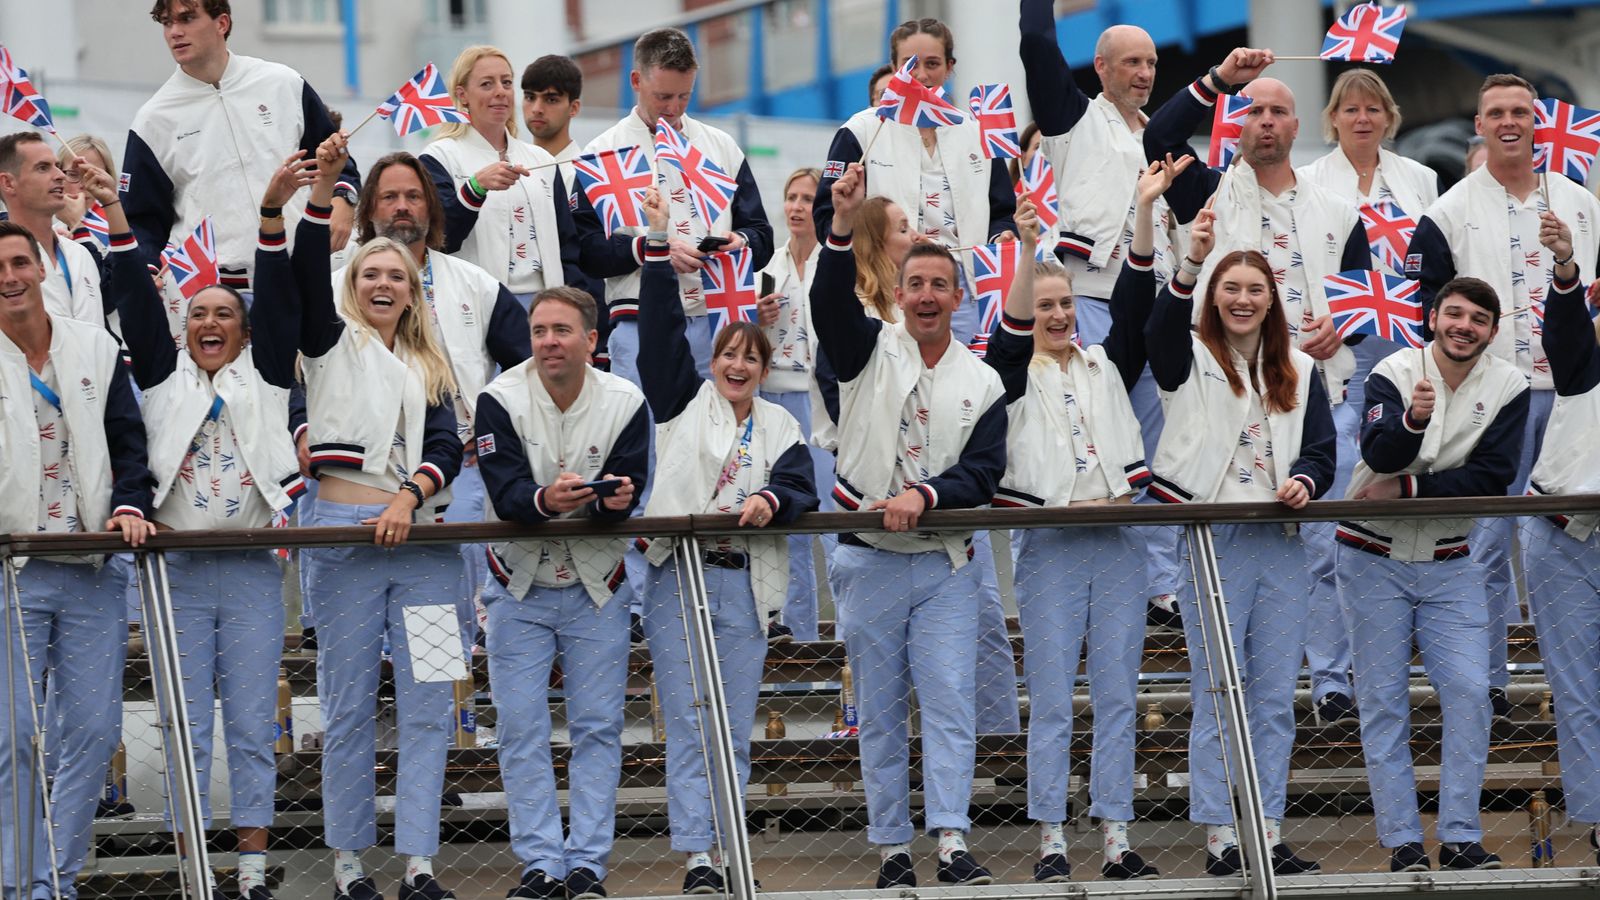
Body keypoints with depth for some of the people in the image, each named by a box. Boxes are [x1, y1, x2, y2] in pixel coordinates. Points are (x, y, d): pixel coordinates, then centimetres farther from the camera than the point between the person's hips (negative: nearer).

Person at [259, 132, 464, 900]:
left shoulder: (428, 369, 20)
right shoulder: (333, 342, 8)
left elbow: (447, 448, 7)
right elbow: (301, 277, -10)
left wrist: (411, 494, -13)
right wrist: (323, 189, -23)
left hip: (419, 536, 4)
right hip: (345, 533, -4)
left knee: (428, 702, -2)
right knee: (350, 704, -1)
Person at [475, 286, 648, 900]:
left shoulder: (625, 404, -8)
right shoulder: (501, 400, -13)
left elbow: (628, 490, -12)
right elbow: (505, 494, -21)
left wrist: (610, 498, -35)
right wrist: (545, 500, -41)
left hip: (596, 586, 1)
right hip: (520, 585, -1)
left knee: (598, 728, 2)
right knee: (522, 729, -1)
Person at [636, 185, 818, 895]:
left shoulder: (782, 429, 13)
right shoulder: (685, 400, 10)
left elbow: (802, 493, 0)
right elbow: (661, 327, 4)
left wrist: (771, 501, -22)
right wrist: (659, 245, 0)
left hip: (744, 583, 2)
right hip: (677, 577, -2)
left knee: (735, 729, 4)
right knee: (689, 723, -8)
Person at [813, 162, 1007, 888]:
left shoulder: (982, 384, 7)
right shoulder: (871, 350, 3)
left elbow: (982, 475, -1)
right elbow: (830, 303, -16)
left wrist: (923, 495, -19)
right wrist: (843, 227, -32)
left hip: (945, 564, 1)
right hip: (869, 561, 0)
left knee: (952, 703, -8)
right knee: (880, 713, 4)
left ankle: (952, 843, -12)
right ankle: (891, 850, 8)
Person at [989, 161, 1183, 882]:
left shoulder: (1108, 366, 14)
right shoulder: (1015, 375, 5)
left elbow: (1133, 303, 3)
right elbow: (1011, 333, -15)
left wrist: (1144, 209, -8)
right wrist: (1029, 252, -29)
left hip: (1118, 545, 3)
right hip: (1048, 548, -3)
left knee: (1118, 698, 4)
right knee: (1051, 702, -2)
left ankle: (1116, 840, 6)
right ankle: (1051, 842, 0)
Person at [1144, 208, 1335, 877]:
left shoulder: (1298, 371, 16)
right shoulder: (1190, 359, 3)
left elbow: (1323, 448, 14)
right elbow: (1160, 329, -20)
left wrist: (1305, 480, -10)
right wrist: (1191, 265, -38)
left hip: (1280, 545, 4)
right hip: (1211, 540, -4)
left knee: (1275, 697, 5)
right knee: (1218, 694, -4)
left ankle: (1269, 833, 9)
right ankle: (1220, 838, -1)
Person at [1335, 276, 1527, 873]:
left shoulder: (1507, 388, -4)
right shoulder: (1394, 373, -11)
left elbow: (1493, 477, -13)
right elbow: (1378, 454, -26)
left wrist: (1408, 489, -18)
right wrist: (1412, 420, -46)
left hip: (1449, 565, 2)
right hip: (1373, 557, -2)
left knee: (1469, 693, -6)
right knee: (1383, 700, 0)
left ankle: (1460, 836, 0)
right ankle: (1401, 840, 4)